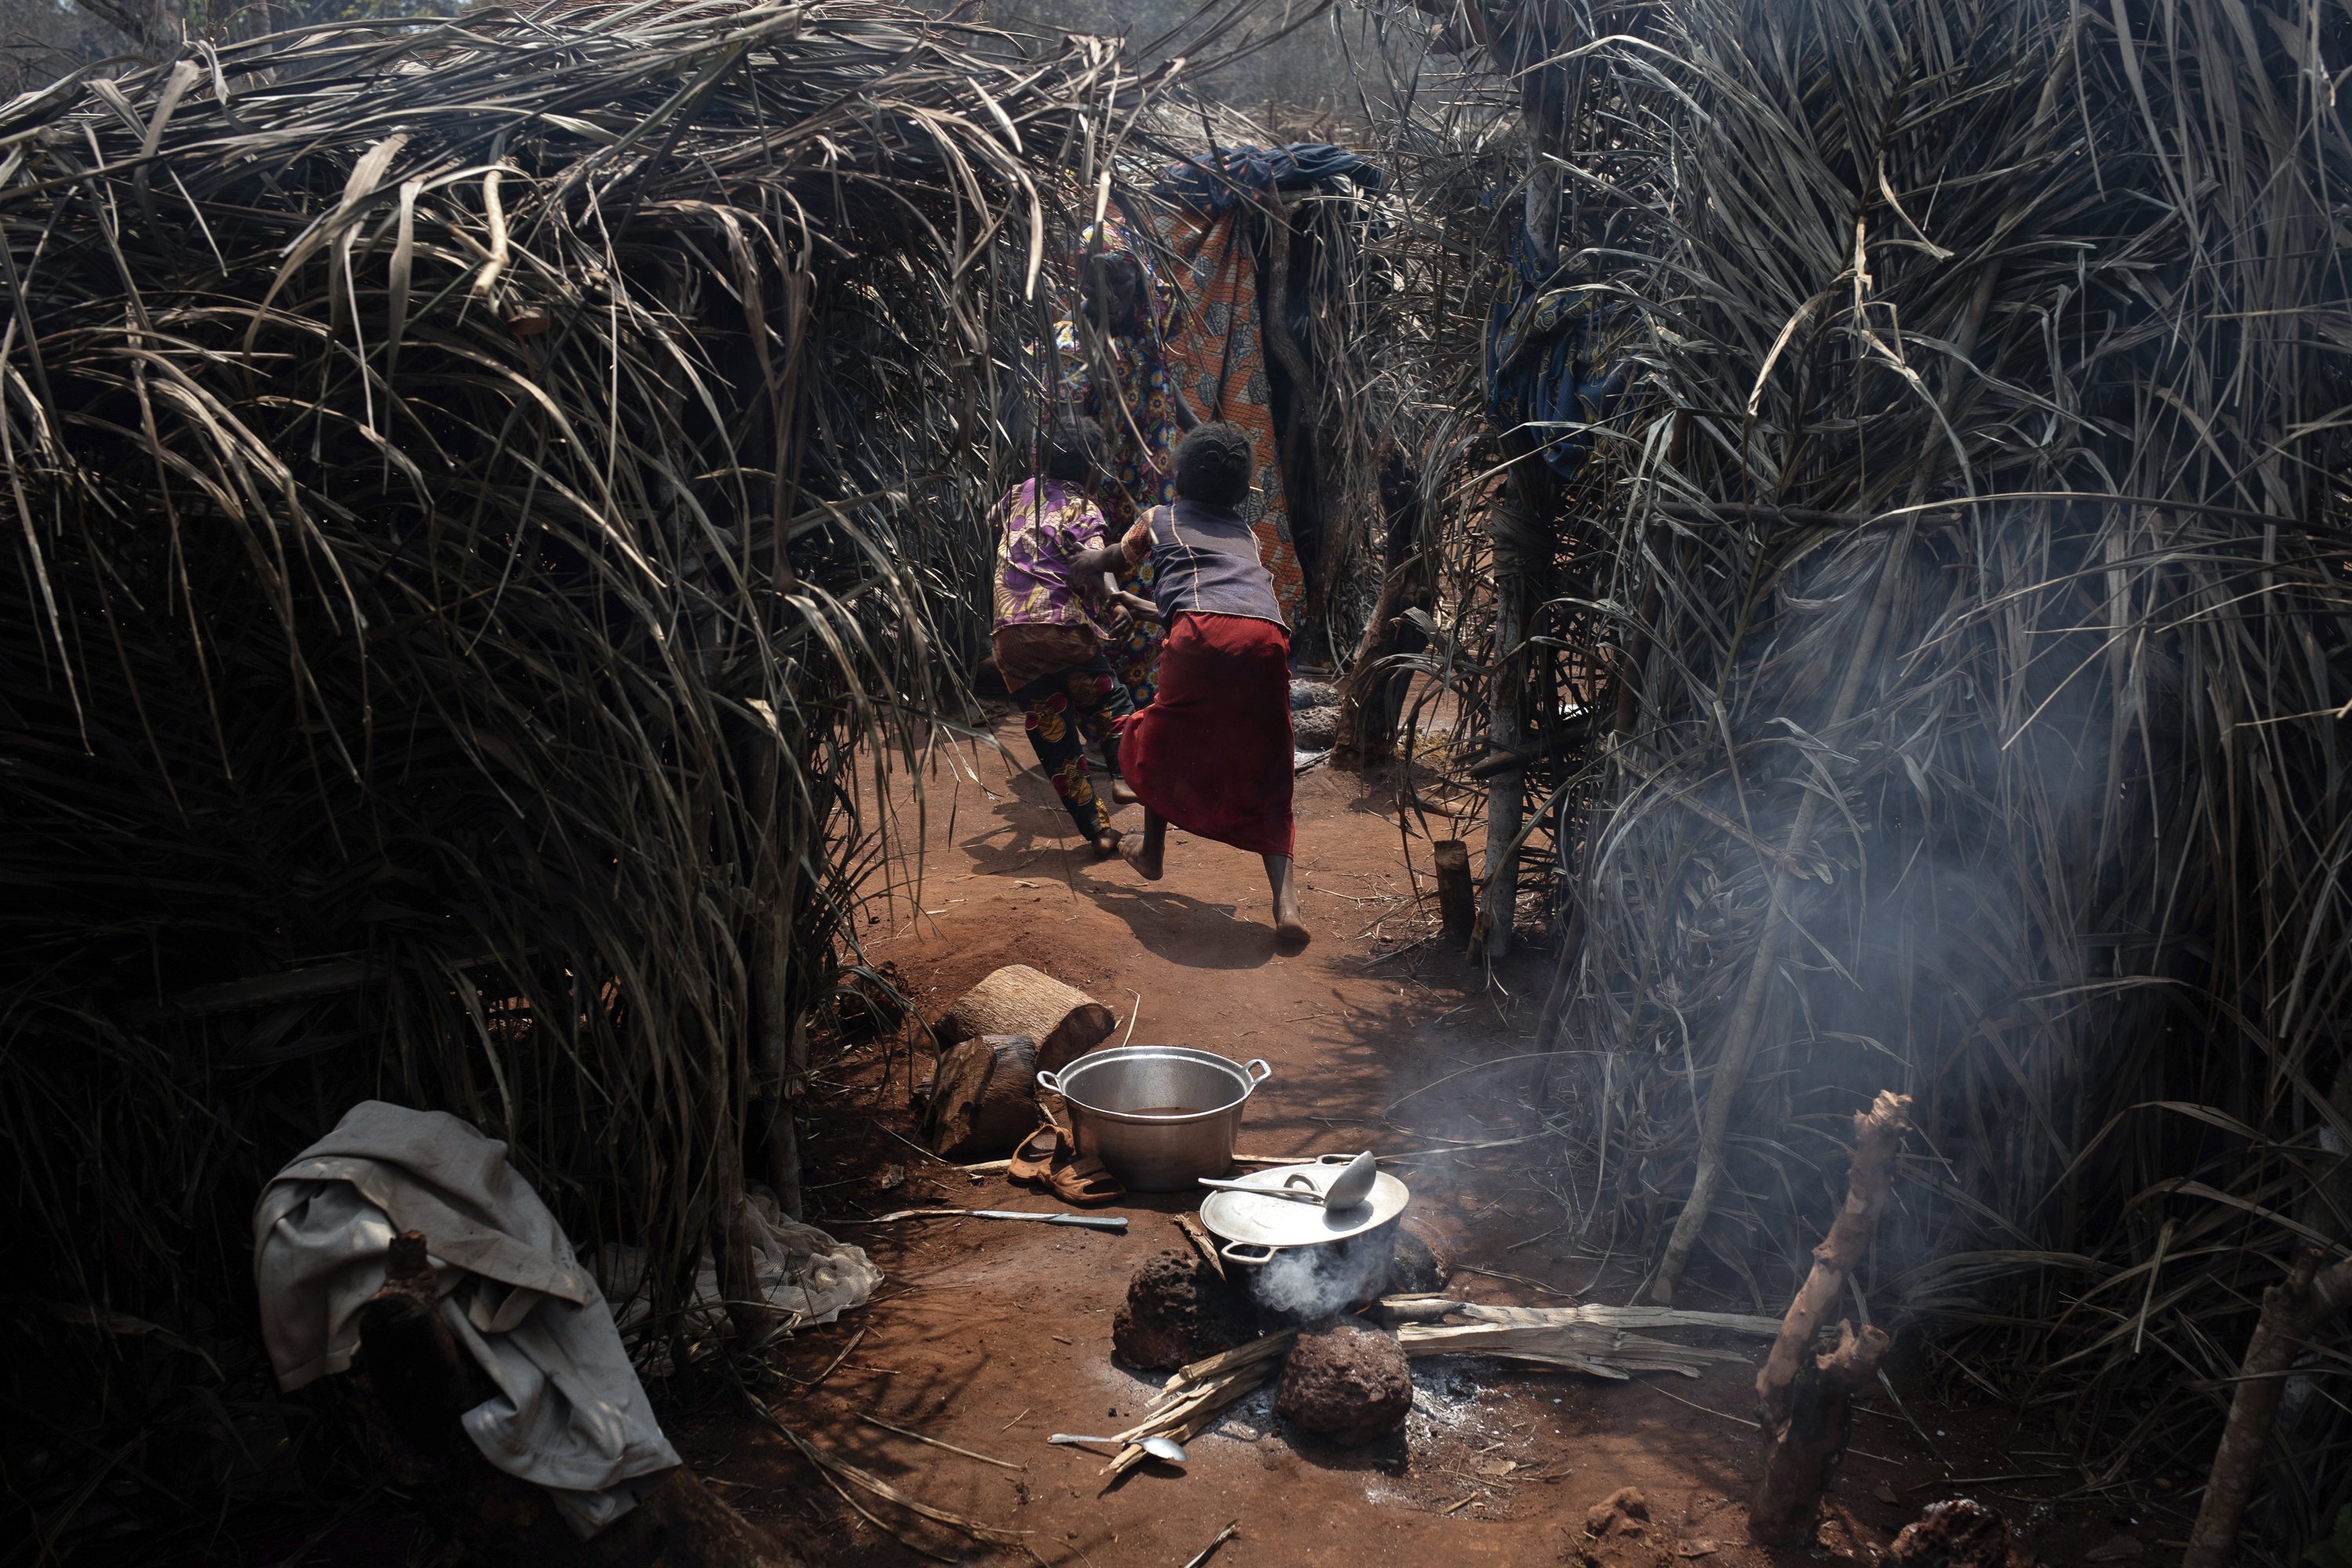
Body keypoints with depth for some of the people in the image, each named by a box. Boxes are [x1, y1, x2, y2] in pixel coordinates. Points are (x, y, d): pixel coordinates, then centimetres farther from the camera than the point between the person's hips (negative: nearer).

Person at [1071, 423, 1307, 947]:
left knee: (1162, 739, 24)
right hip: (1266, 635, 3)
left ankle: (1152, 851, 39)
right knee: (1263, 774, 9)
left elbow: (1094, 563, 45)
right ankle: (1286, 901, -7)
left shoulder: (1160, 519, 28)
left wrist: (1078, 560, 70)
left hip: (1204, 632, -3)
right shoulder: (1246, 535, 36)